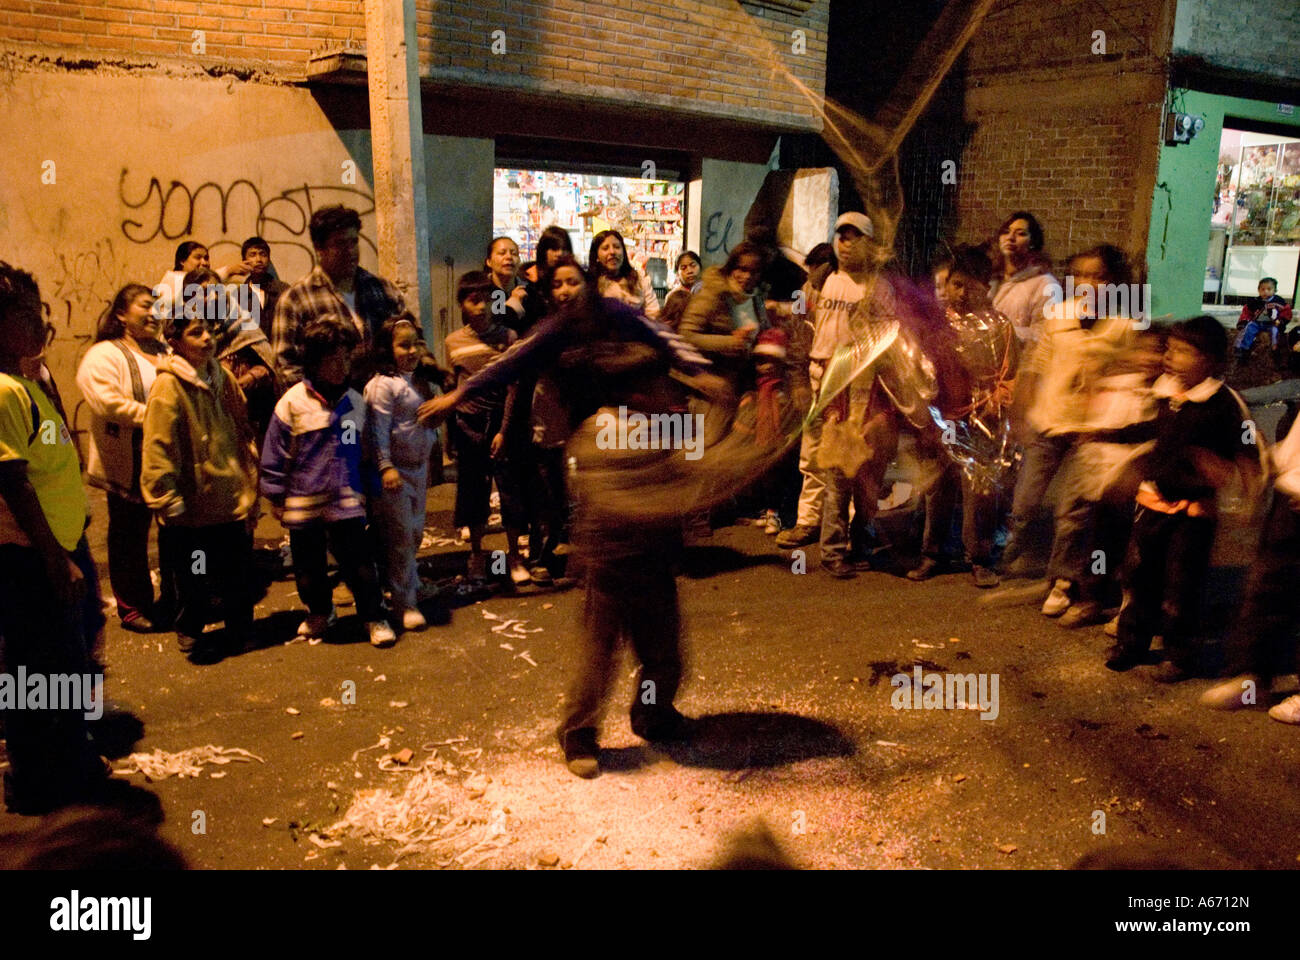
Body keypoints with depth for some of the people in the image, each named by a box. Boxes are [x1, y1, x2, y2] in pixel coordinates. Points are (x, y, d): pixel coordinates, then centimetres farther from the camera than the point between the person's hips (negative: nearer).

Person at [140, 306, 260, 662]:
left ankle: (239, 631, 31)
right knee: (194, 579, 9)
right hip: (195, 506, -5)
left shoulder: (222, 377, 9)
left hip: (232, 501, 5)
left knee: (238, 570, 13)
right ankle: (191, 634, 28)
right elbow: (158, 450, -14)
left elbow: (243, 434, 14)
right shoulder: (168, 386, -11)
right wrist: (170, 502, -16)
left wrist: (250, 490, 10)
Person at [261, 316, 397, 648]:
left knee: (359, 561, 0)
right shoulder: (293, 401, -7)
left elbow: (364, 449, 16)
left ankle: (375, 618, 13)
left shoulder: (355, 401, 5)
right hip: (304, 500, -1)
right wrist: (275, 496, 0)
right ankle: (320, 612, 35)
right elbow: (275, 453, -2)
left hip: (346, 499, 1)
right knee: (308, 565, 13)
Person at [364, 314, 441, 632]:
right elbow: (378, 430, -18)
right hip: (394, 471, -8)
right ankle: (404, 603, 4)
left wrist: (428, 462, 23)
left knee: (415, 531, 16)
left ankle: (410, 584, 35)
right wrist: (386, 467, -24)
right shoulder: (383, 385, -14)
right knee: (400, 536, -4)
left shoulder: (421, 382, 12)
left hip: (418, 467, 8)